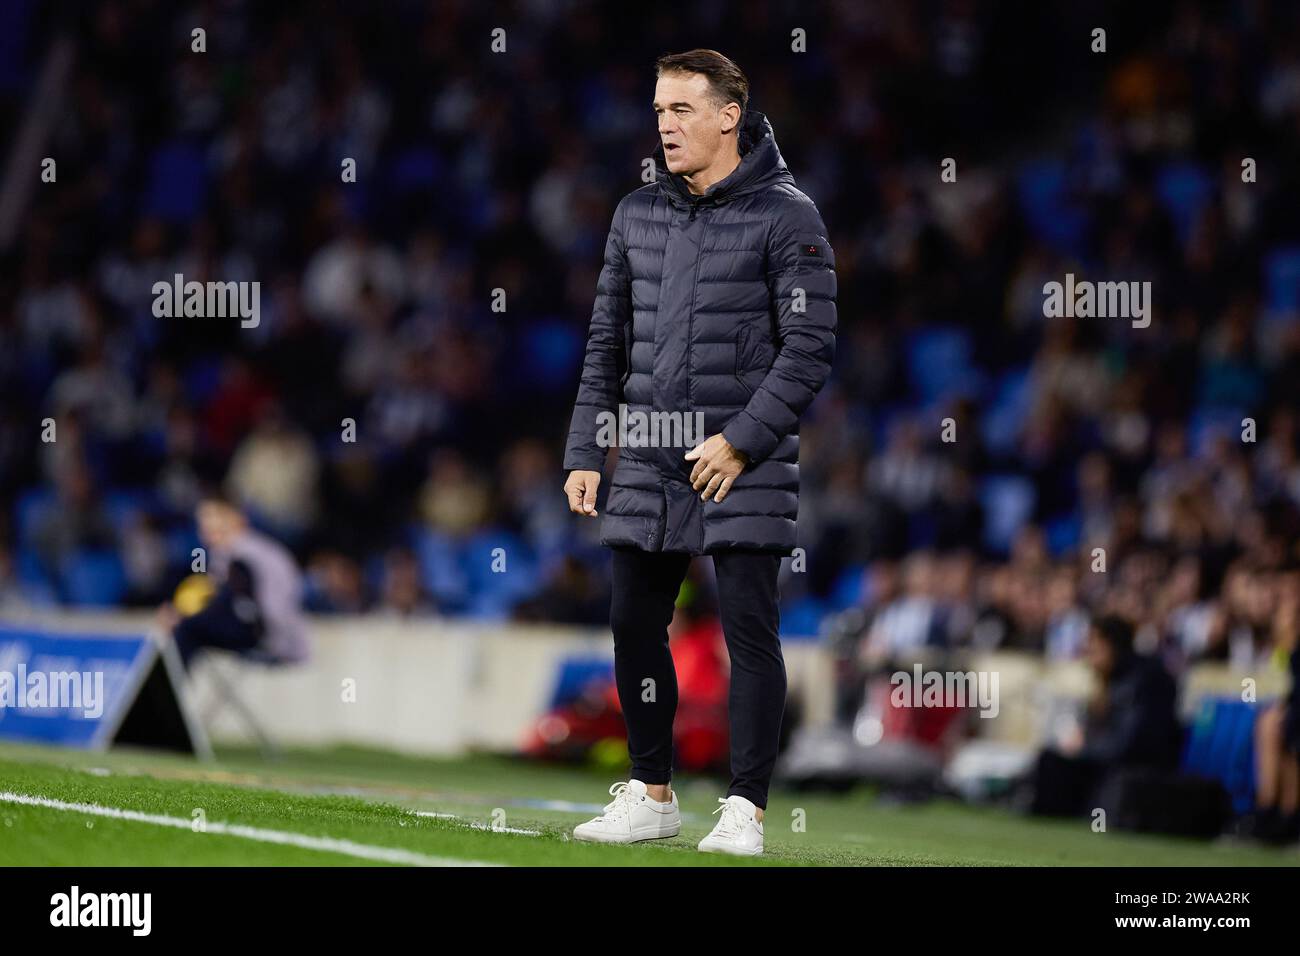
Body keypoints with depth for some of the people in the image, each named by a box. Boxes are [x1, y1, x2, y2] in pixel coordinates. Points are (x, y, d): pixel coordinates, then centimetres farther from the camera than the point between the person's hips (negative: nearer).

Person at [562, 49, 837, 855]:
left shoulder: (785, 215, -5)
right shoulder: (638, 215, 12)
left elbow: (810, 348, -9)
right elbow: (608, 342, 17)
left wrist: (742, 441, -15)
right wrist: (585, 452, 10)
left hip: (746, 466, -6)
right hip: (648, 466, 6)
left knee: (749, 629, -7)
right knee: (635, 626, 7)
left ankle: (746, 811, -3)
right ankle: (652, 796, 20)